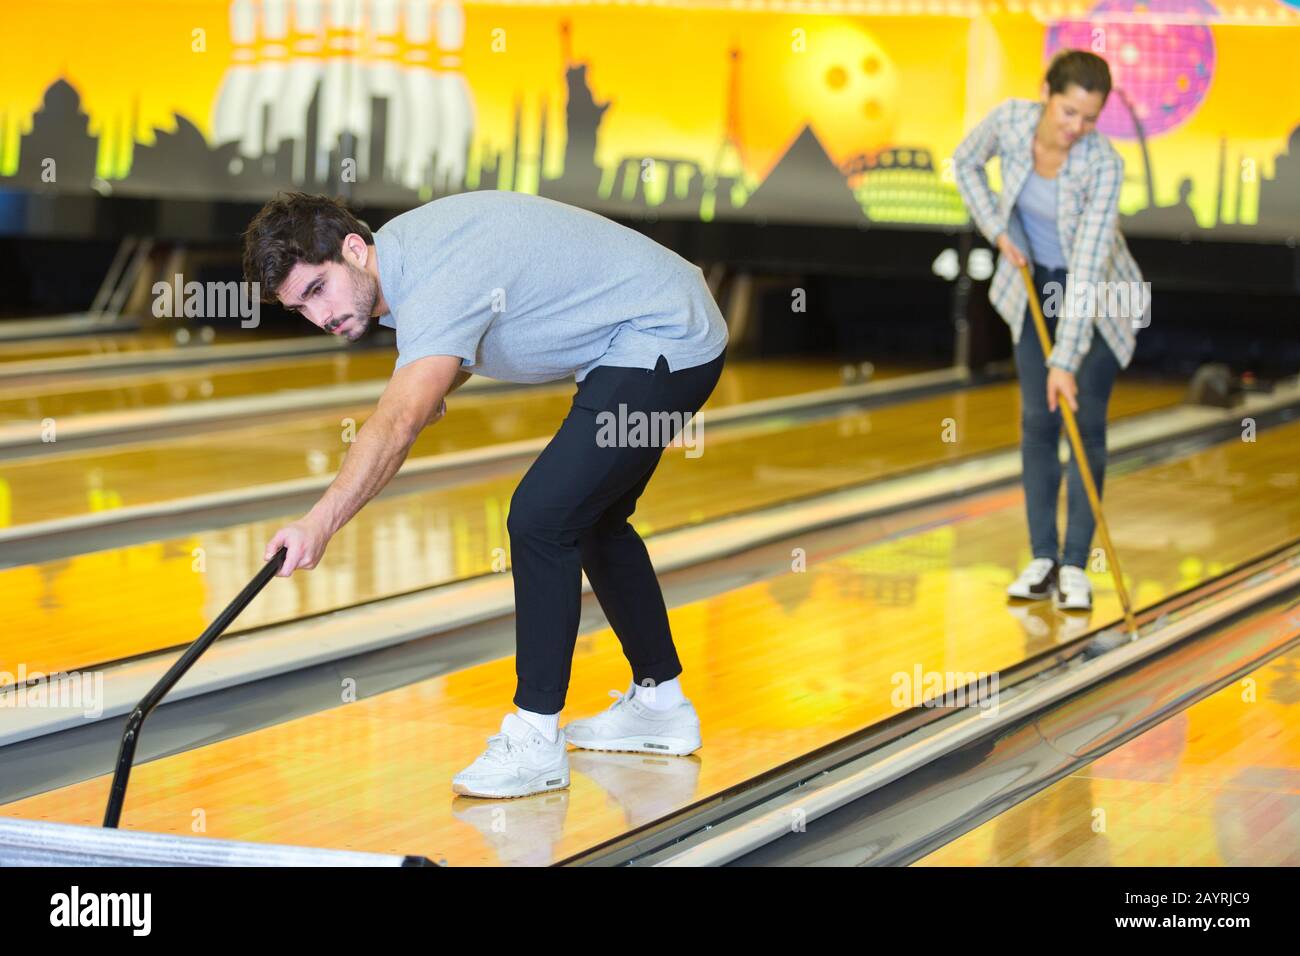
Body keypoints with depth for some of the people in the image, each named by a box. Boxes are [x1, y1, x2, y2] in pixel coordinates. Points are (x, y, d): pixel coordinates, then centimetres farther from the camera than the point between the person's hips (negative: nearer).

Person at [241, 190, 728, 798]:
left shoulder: (437, 281, -29)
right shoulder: (401, 249, 2)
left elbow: (398, 425, -44)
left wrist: (321, 521, -54)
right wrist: (431, 390, 5)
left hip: (662, 344, -11)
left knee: (541, 518, -17)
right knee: (592, 519, 21)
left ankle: (534, 740, -11)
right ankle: (660, 703, 34)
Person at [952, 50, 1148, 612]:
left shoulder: (1103, 165, -32)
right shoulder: (1009, 121, -21)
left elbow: (1088, 268, -35)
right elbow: (965, 163, 2)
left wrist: (1065, 360, -37)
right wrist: (997, 230, -9)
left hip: (1100, 294, -3)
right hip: (1034, 282, 3)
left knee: (1086, 421, -7)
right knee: (1037, 419, 1)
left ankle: (1075, 566, -1)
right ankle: (1042, 559, 7)